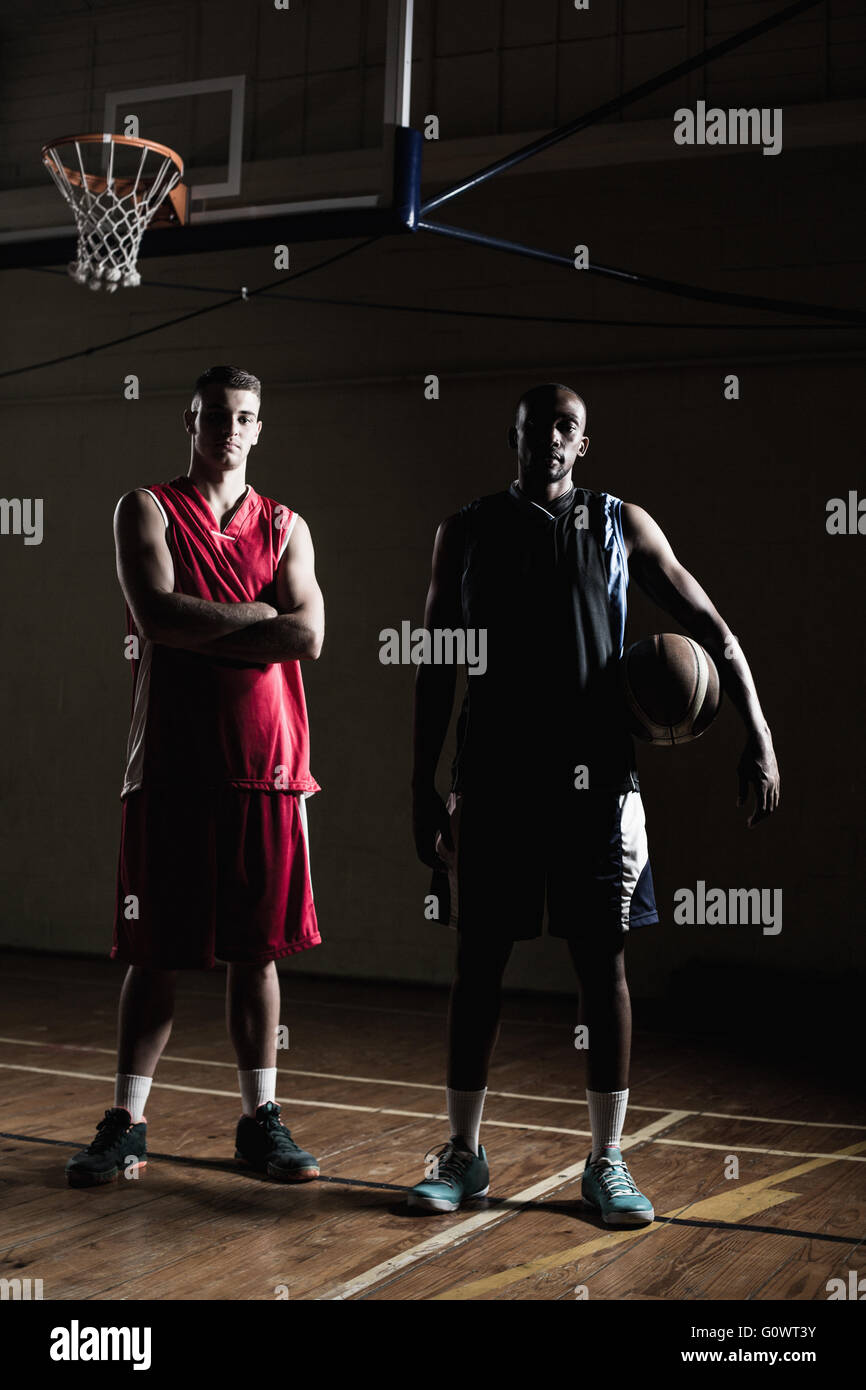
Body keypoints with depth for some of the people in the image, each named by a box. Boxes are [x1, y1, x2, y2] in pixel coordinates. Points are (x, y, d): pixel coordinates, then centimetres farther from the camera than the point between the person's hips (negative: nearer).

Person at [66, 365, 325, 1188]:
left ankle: (260, 1120, 18)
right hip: (170, 767, -2)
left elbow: (307, 636, -4)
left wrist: (198, 632, -9)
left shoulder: (285, 526, 12)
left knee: (258, 949, 7)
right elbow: (157, 615, -14)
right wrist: (256, 613, -7)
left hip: (268, 767, 2)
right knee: (156, 954, 3)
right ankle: (126, 1123, 14)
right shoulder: (147, 510, 5)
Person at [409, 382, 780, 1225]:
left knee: (602, 962, 2)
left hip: (594, 777, 0)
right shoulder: (465, 533, 7)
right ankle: (462, 1154, 17)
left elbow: (712, 631, 3)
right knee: (479, 960, 4)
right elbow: (436, 670, 8)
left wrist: (759, 738, -8)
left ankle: (607, 1163, 14)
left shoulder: (621, 527, 4)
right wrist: (423, 787, 3)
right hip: (491, 777, 1)